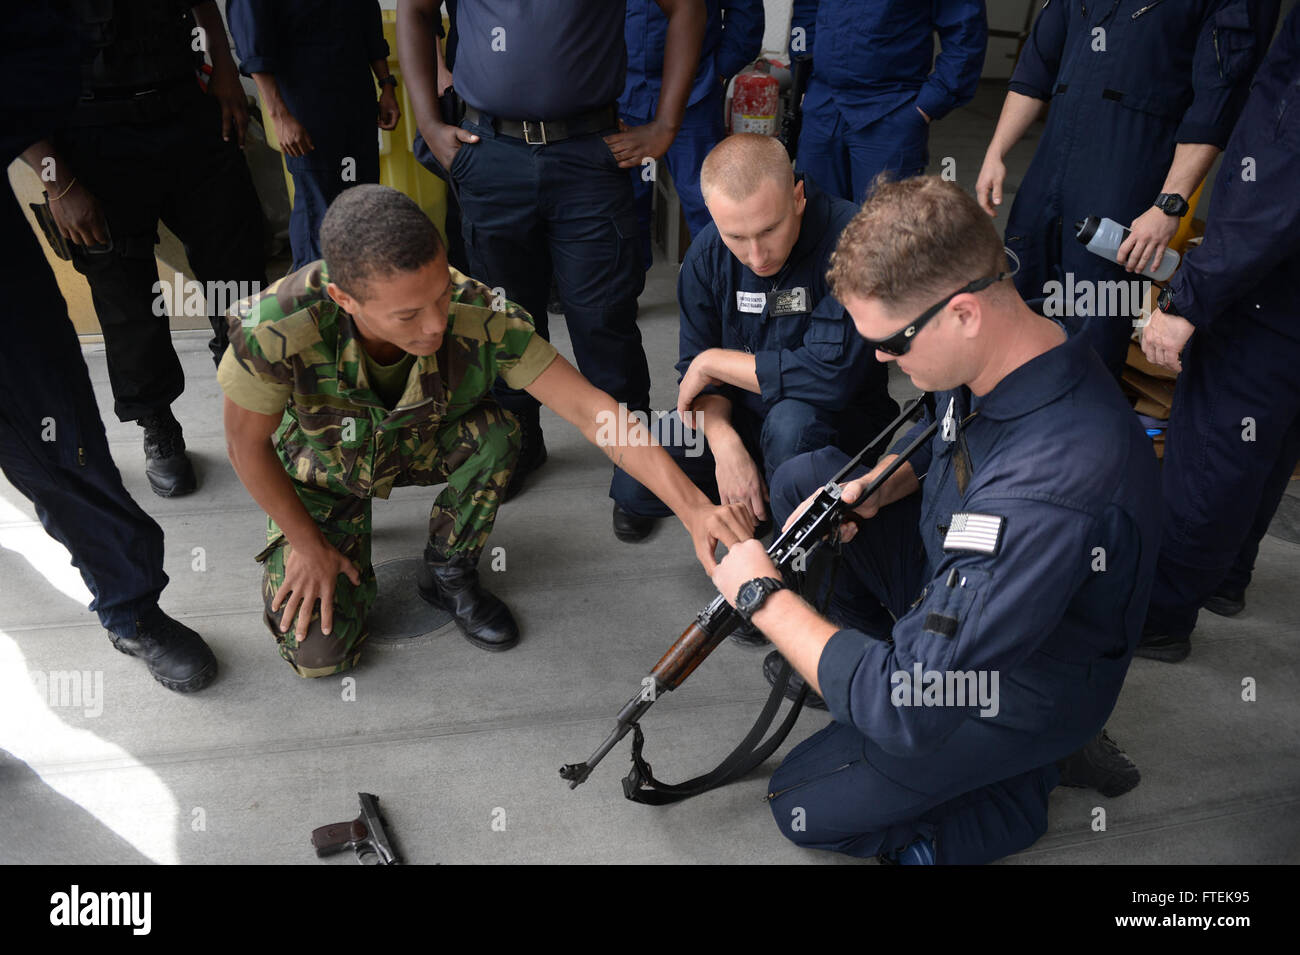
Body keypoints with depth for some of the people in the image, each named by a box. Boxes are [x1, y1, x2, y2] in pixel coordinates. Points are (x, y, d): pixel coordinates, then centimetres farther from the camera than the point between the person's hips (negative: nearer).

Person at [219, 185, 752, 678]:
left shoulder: (478, 317, -36)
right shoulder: (278, 328, -40)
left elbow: (589, 409, -37)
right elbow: (247, 444, -21)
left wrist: (694, 508, -46)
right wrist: (307, 546, -12)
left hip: (416, 445, 1)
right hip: (322, 469, -1)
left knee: (494, 433, -33)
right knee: (318, 653, -13)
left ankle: (448, 574, -3)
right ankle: (339, 537, 21)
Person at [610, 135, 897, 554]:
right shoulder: (708, 253, -7)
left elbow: (832, 374, -33)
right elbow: (697, 368, -3)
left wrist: (714, 361, -20)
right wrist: (723, 442, -24)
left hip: (837, 419, -4)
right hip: (738, 417, 4)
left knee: (791, 422, -38)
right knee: (633, 480, -15)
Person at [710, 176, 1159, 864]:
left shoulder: (1049, 492, -44)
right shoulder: (995, 359, -16)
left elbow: (906, 707, -39)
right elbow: (937, 439, 10)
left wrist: (762, 595, -26)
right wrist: (870, 488, -11)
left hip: (1019, 691, -7)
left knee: (801, 807, 1)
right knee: (802, 476, 0)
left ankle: (1040, 768, 7)